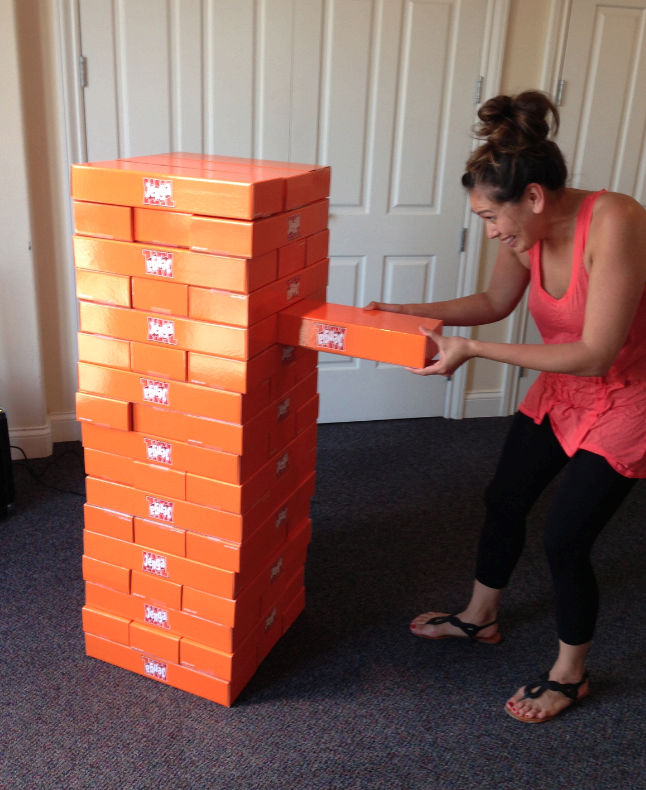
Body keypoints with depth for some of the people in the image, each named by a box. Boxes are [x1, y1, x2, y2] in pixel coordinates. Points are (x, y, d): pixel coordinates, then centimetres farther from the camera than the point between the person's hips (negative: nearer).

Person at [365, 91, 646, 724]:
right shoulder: (525, 232, -10)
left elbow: (595, 354, -33)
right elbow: (494, 303, 8)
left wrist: (473, 351, -33)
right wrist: (407, 313, -3)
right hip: (561, 389, 7)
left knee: (564, 536, -3)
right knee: (503, 500, 13)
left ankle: (569, 675, 24)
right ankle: (479, 617, 40)